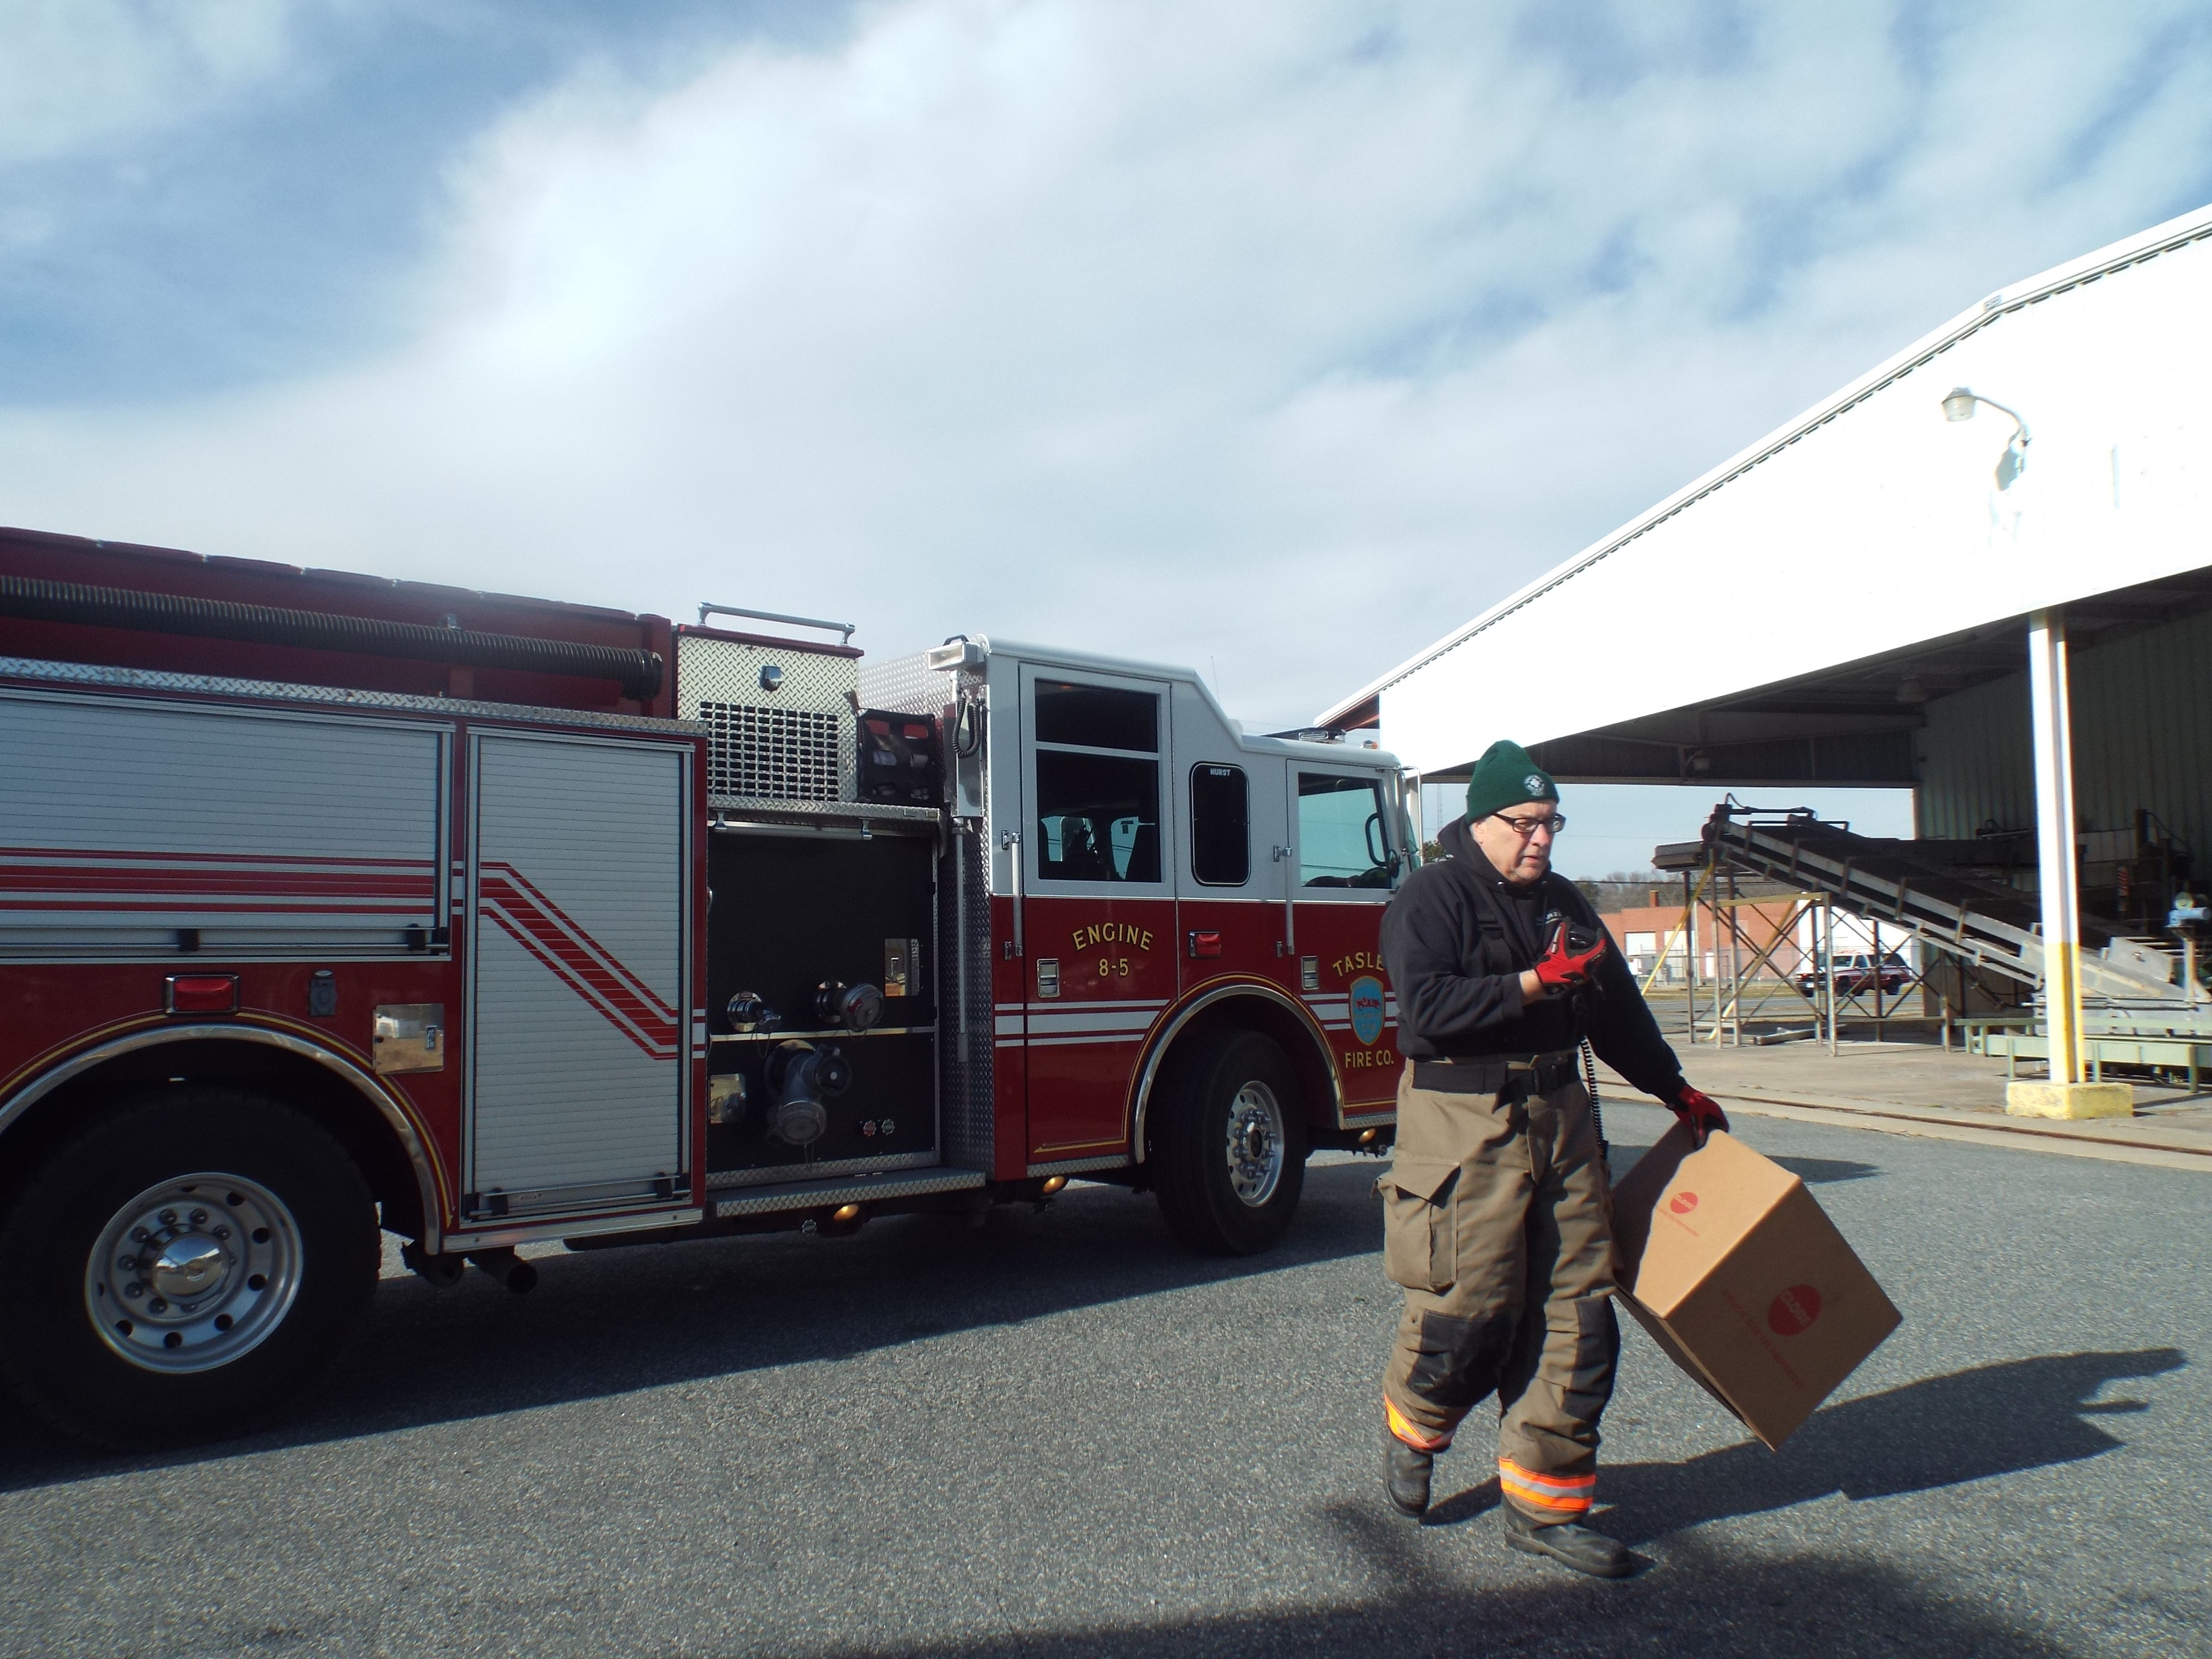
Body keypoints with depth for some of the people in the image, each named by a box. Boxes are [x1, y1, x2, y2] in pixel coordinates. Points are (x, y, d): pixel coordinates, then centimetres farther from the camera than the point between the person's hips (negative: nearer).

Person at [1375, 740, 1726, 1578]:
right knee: (1469, 1311, -4)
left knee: (1577, 1315, 4)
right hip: (1464, 1124, -7)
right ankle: (1412, 1428, 27)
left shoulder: (1563, 904, 16)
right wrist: (1533, 983, -23)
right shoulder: (1431, 897, -6)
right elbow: (1427, 1008, -20)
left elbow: (1618, 1010, 25)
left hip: (1560, 1119, 7)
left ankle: (1544, 1505, 15)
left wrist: (1678, 1091, 28)